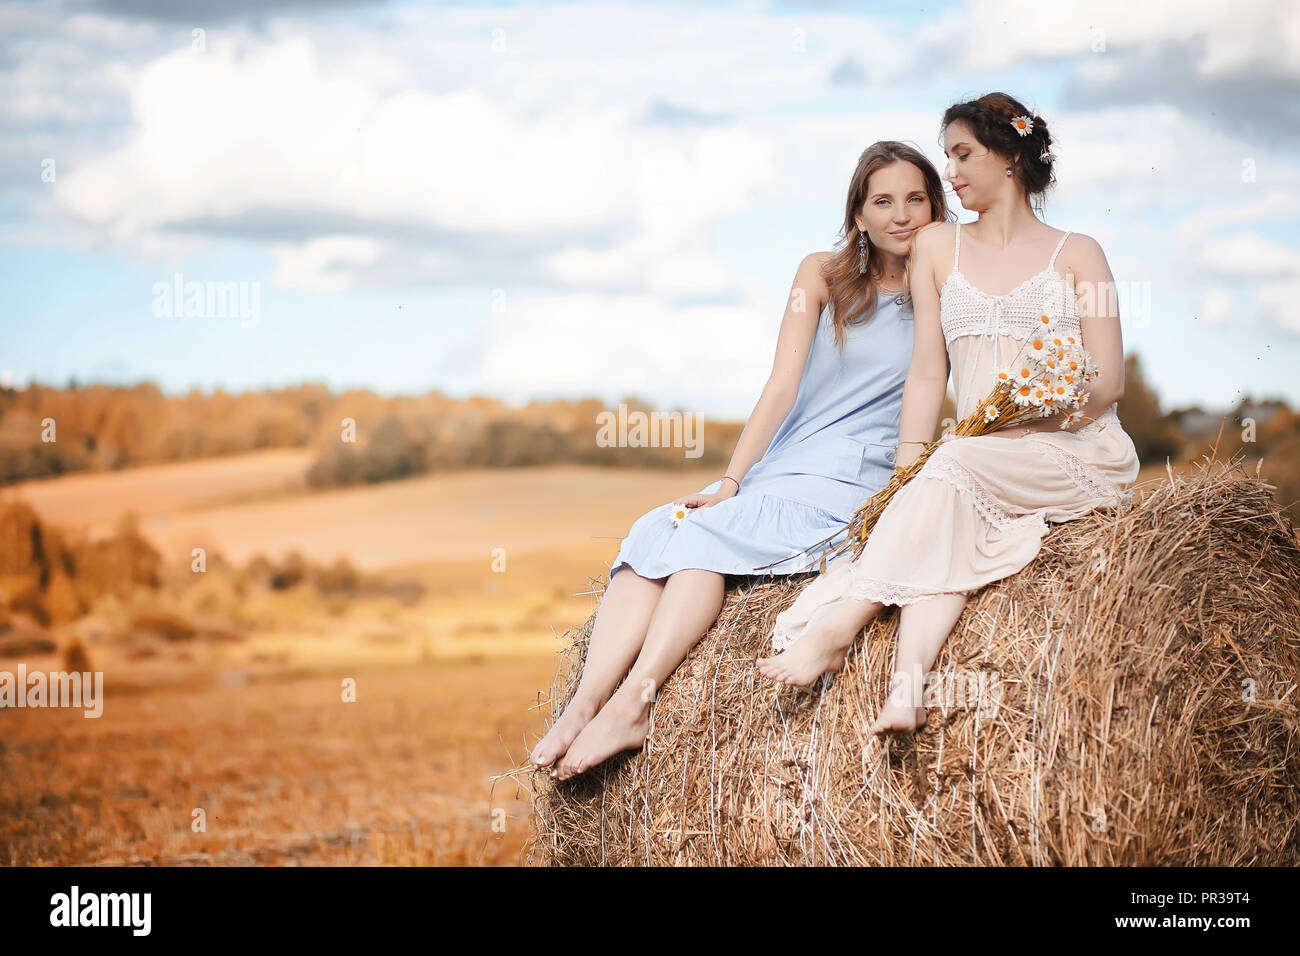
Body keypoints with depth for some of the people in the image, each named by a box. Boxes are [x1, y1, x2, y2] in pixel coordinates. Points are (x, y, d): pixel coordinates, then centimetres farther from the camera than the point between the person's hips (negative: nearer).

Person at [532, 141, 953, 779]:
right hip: (779, 468, 4)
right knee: (654, 530, -23)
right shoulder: (823, 275, 11)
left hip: (858, 482, -3)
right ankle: (583, 707, -35)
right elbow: (784, 385, 3)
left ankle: (632, 704, -37)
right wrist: (730, 482, -9)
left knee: (711, 531, -29)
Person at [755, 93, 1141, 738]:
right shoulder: (939, 245, 17)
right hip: (981, 467, 2)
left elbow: (1108, 382, 1)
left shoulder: (1076, 252, 10)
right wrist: (905, 473, -6)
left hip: (1082, 453, -2)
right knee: (954, 523, -33)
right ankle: (907, 684, -53)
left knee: (959, 464, -32)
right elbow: (928, 371, 9)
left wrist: (1018, 426, -14)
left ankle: (839, 625, -41)